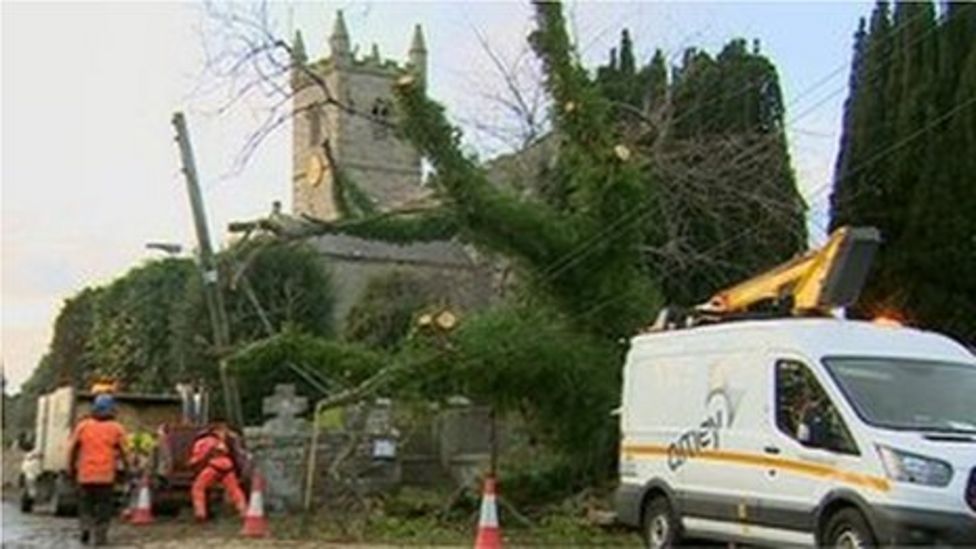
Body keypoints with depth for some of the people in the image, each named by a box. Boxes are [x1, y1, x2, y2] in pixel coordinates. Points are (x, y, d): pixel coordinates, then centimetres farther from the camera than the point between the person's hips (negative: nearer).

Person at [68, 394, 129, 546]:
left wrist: (71, 468, 14)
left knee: (85, 504, 17)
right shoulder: (116, 428, -1)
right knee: (104, 506, 6)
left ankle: (86, 526, -2)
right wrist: (127, 465, 10)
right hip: (106, 476, -1)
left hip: (85, 475, 2)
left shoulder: (83, 426, 3)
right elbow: (123, 452, -3)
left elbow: (72, 449, 4)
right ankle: (100, 536, 3)